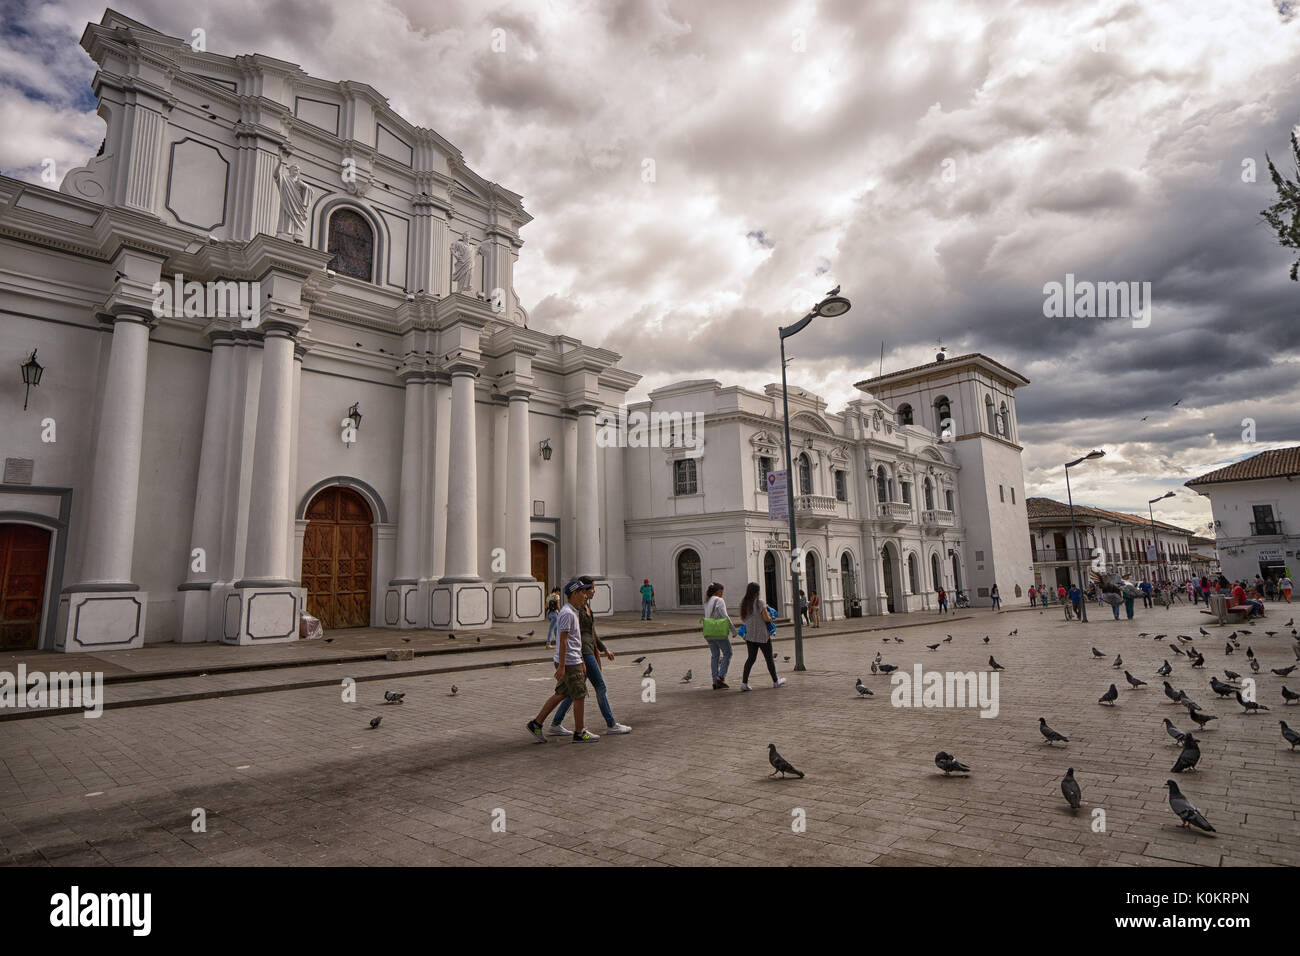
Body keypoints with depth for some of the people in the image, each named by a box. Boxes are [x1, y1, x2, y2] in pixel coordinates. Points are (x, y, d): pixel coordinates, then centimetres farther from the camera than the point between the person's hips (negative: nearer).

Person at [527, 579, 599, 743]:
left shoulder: (573, 612, 15)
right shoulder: (567, 613, -17)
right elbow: (563, 640, -20)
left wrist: (582, 663, 23)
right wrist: (561, 666, -22)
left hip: (574, 661, 10)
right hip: (569, 663, -10)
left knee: (561, 694, 14)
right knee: (580, 696, 0)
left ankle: (536, 724, 19)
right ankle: (580, 733, 10)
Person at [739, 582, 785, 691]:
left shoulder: (744, 603, 1)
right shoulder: (759, 603, -17)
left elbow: (742, 618, 10)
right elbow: (766, 618, -17)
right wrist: (771, 618, 3)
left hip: (750, 636, 5)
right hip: (762, 635, -5)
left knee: (751, 658, 9)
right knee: (769, 658, 11)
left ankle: (744, 682, -1)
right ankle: (775, 681, 25)